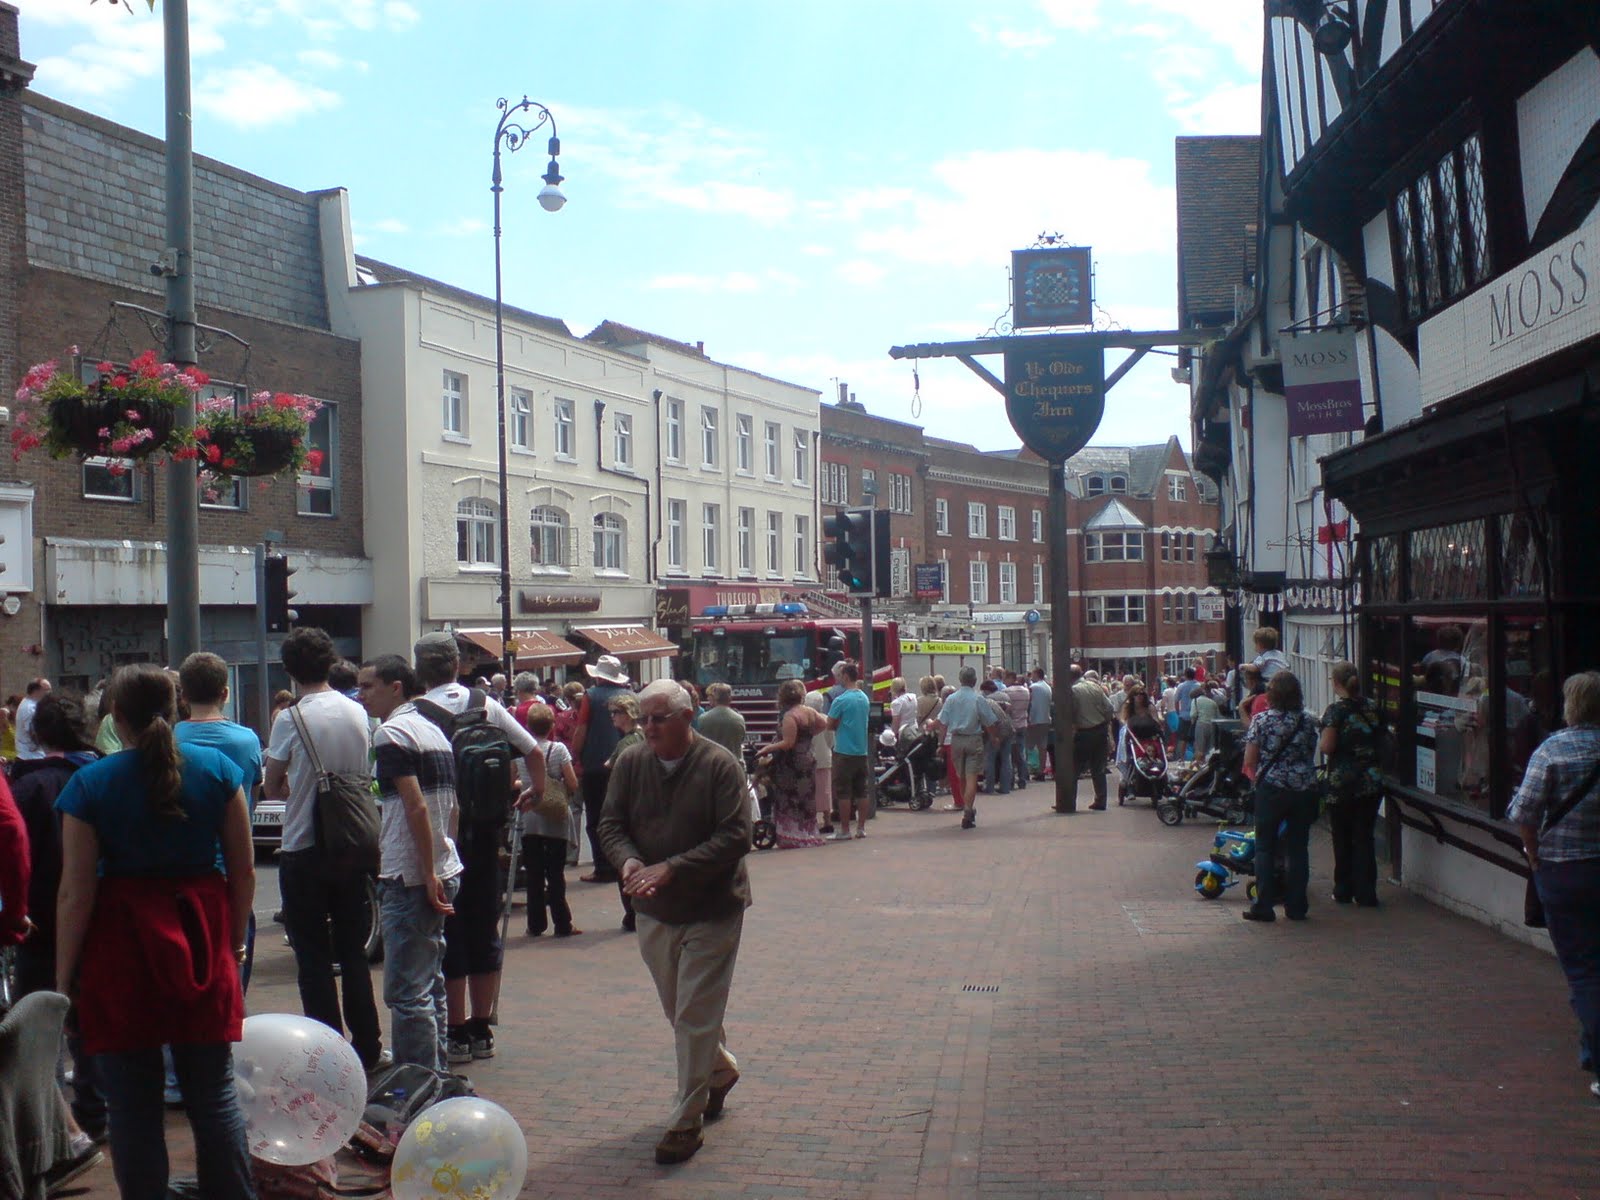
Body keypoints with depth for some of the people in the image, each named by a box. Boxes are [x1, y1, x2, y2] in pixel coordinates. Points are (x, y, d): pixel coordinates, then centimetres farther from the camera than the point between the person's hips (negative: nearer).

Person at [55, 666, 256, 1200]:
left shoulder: (89, 784, -7)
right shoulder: (218, 769, -1)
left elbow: (76, 894, -8)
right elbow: (244, 871, 2)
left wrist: (64, 978, 0)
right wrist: (233, 943, 14)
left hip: (121, 946, -2)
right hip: (202, 940, 2)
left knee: (133, 1105, 8)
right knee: (215, 1095, 11)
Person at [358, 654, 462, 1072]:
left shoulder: (391, 732, -12)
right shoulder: (432, 729, 15)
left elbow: (416, 807, -21)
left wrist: (428, 875, -19)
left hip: (409, 879, -9)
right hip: (442, 872, 9)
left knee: (406, 991, -5)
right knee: (429, 985, 16)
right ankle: (437, 1076, 23)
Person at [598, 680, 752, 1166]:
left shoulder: (720, 766, -14)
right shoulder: (631, 764, -1)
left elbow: (734, 838, -19)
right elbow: (610, 825, 2)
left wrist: (670, 869, -26)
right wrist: (629, 861, -21)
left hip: (712, 910, -5)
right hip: (654, 911, 5)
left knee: (695, 1018, -3)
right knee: (680, 1012, 19)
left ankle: (686, 1122, 7)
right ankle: (721, 1071, 44)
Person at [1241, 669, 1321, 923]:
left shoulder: (1262, 720, -6)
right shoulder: (1308, 721, 3)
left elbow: (1249, 762, -4)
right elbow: (1311, 756, 10)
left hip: (1271, 788, -3)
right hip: (1303, 788, 3)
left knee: (1265, 847, 6)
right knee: (1298, 847, 10)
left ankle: (1264, 906, 3)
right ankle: (1296, 906, 12)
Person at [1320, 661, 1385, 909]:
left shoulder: (1336, 711, -11)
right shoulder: (1372, 708, 5)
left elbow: (1327, 746, -17)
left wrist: (1319, 745, 3)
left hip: (1342, 782, -4)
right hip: (1372, 781, 4)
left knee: (1342, 838, 9)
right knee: (1364, 837, 8)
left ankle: (1343, 891, 16)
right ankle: (1365, 893, 5)